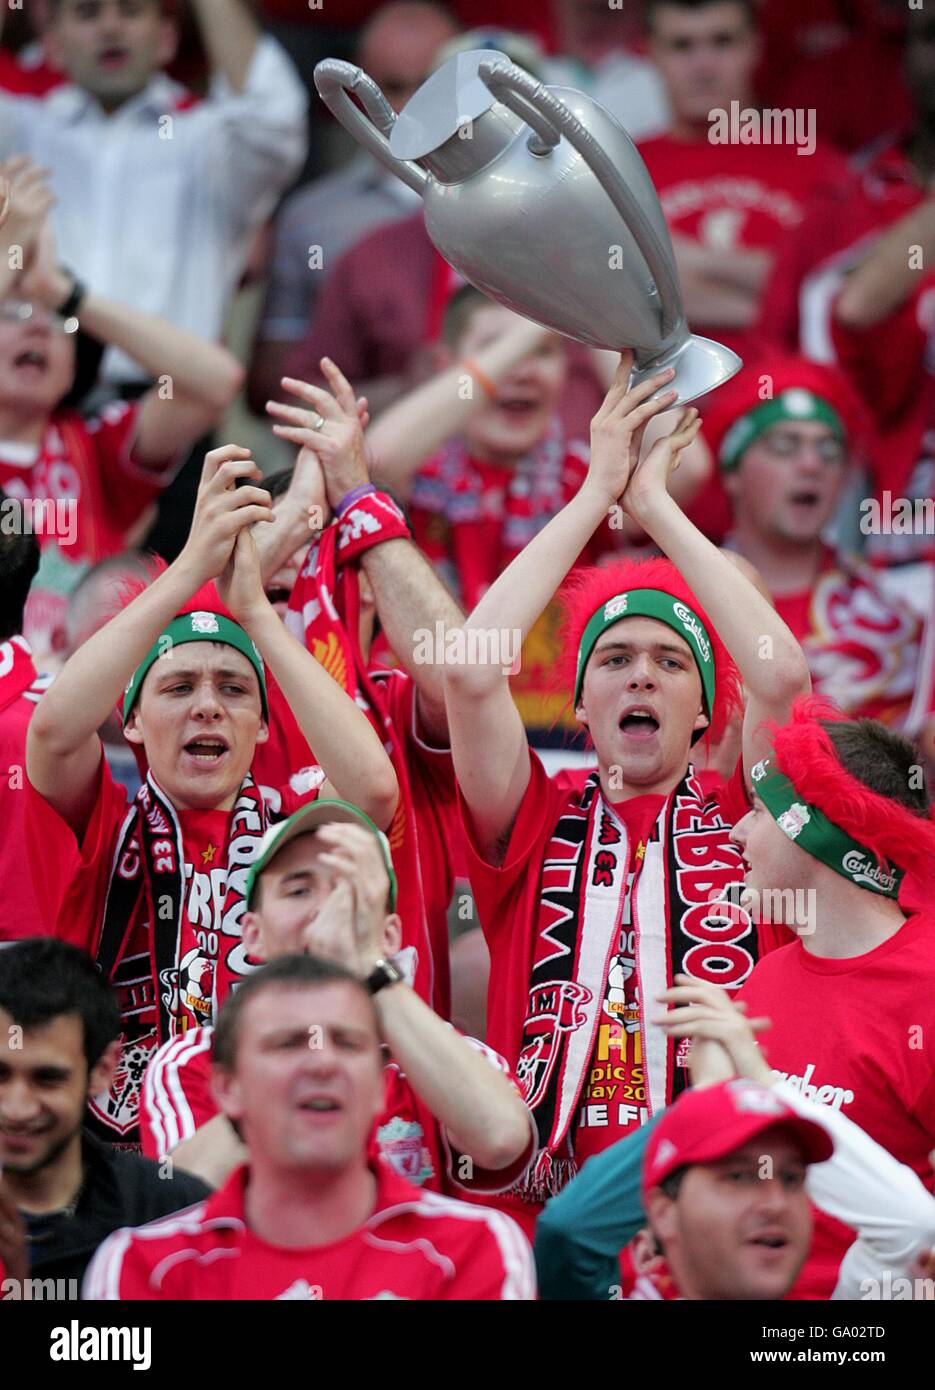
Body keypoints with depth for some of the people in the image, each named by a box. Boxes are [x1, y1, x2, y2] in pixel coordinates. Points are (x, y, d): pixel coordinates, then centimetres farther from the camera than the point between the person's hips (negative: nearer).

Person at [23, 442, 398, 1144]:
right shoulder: (108, 830, 9)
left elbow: (374, 785, -11)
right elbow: (54, 729, -11)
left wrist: (254, 609, -7)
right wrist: (192, 566, -13)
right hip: (115, 1159, 0)